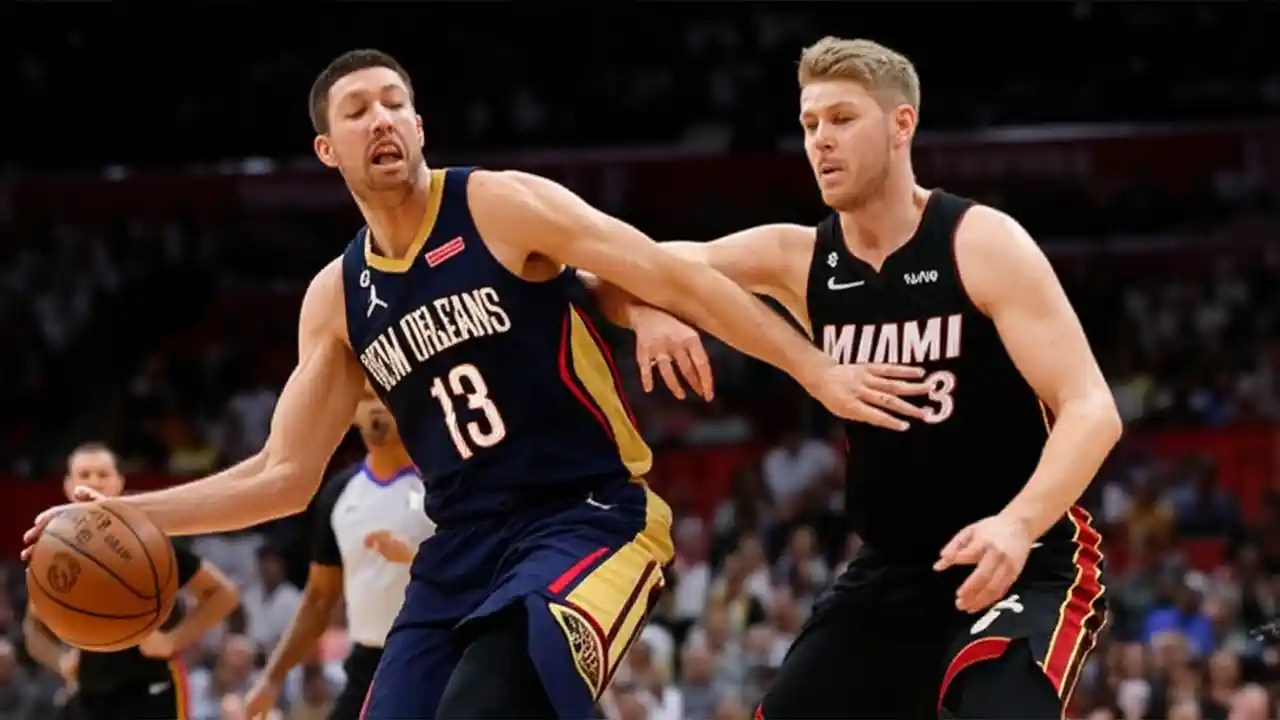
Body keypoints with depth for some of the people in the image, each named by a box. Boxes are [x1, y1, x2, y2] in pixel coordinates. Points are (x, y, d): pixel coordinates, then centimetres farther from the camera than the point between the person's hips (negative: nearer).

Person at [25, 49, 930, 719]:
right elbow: (286, 476, 14)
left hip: (591, 520, -6)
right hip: (462, 550, 7)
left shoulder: (502, 207, -6)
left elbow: (674, 277, -10)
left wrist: (818, 371, -18)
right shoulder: (337, 297, 11)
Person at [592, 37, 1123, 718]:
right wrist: (644, 308, -22)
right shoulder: (796, 260, 0)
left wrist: (1018, 523, -40)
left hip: (1024, 560, -6)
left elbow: (1091, 410, -21)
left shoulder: (982, 243, -15)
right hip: (891, 569, 6)